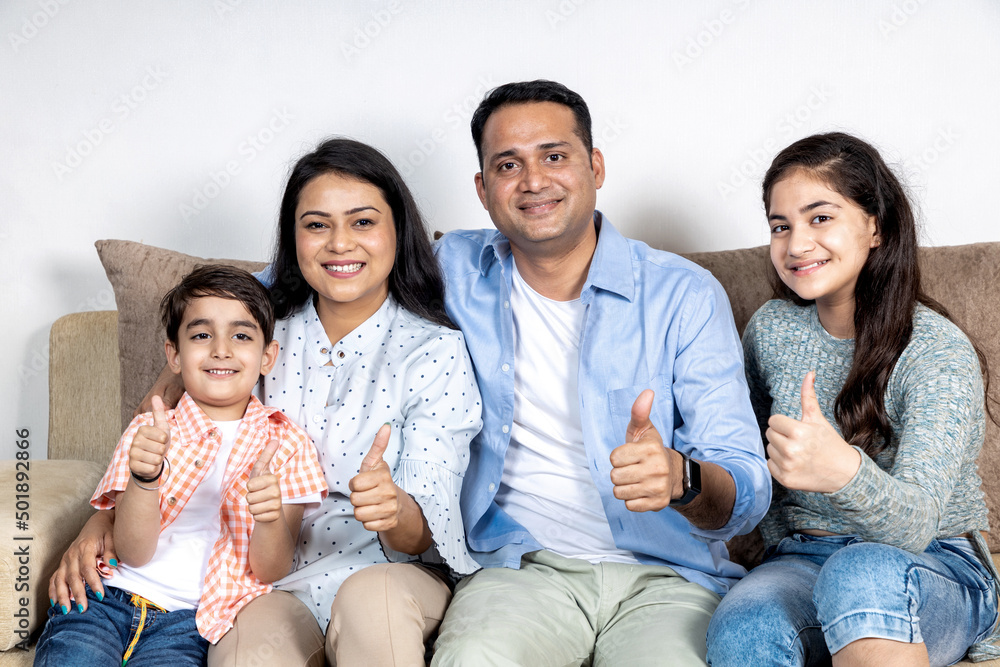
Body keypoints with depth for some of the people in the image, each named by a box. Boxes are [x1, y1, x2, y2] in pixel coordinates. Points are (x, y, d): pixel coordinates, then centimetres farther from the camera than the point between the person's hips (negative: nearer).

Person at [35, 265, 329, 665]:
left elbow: (270, 571, 1)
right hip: (109, 598, 1)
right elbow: (134, 553, -3)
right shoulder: (150, 432, 8)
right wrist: (144, 477, -22)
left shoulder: (285, 444, 6)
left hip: (190, 620, -1)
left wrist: (271, 517, -21)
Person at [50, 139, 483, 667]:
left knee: (370, 595, -36)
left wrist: (396, 511, -32)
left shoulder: (437, 351, -4)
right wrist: (101, 523, -4)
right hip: (273, 580, 1)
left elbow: (423, 533, -8)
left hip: (393, 570, -1)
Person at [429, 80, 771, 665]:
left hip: (666, 578, -1)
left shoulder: (685, 295, -1)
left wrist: (680, 477, -30)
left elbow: (748, 491, -7)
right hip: (521, 568, 1)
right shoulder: (458, 273, 7)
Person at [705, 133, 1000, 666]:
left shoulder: (940, 352, -13)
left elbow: (914, 527, -27)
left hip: (936, 570, -2)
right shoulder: (771, 328, 3)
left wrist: (844, 471, -48)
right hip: (802, 558, 2)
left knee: (862, 573, -39)